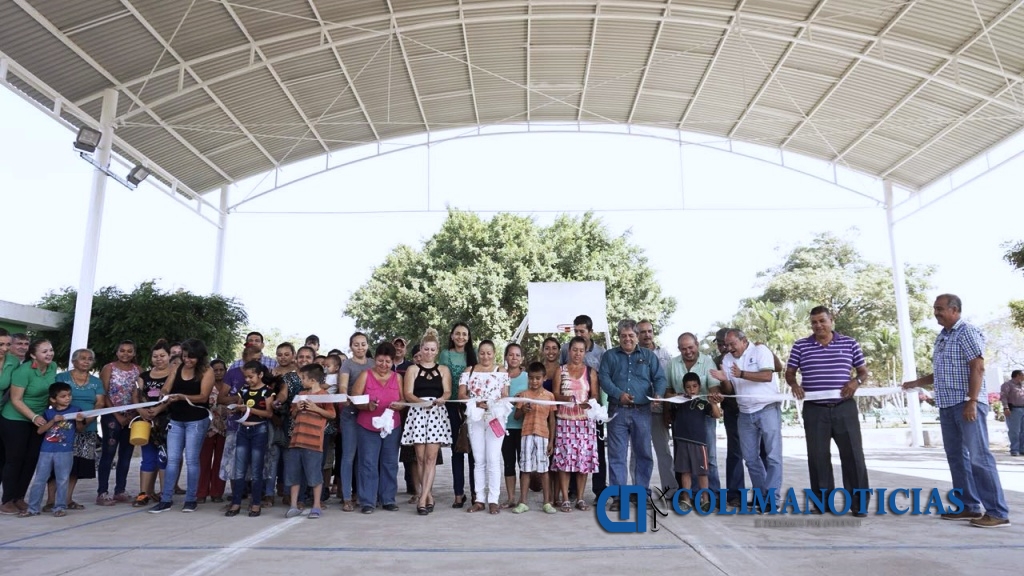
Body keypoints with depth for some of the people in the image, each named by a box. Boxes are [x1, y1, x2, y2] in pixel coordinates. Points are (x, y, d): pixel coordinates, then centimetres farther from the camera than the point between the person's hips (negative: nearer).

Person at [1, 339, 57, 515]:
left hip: (39, 419, 6)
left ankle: (19, 498, 18)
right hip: (15, 420, -6)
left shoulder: (53, 367, -3)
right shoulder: (23, 371, -21)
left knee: (32, 459, 7)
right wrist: (34, 417, -24)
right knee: (15, 458, -2)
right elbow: (16, 400, -19)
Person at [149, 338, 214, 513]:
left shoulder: (206, 371, -8)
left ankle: (191, 500, 10)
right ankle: (166, 500, 10)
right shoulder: (177, 368, 6)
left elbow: (203, 397, -15)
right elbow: (166, 389, 4)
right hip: (176, 419, 4)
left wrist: (182, 397, -29)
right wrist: (166, 395, -19)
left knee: (191, 460, 1)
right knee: (172, 459, 4)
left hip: (197, 421, -4)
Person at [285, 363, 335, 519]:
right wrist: (297, 409, 2)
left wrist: (315, 408, -15)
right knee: (293, 474, 9)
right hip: (296, 440, 7)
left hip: (313, 441, -7)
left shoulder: (324, 395, -3)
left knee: (314, 474, 0)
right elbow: (293, 416, 23)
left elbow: (332, 414, -7)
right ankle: (293, 506, 19)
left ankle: (316, 506, 10)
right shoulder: (301, 394, 17)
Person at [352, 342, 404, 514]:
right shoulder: (365, 375, 0)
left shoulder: (397, 377, 8)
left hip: (392, 427, 3)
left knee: (390, 463, 8)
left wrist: (398, 406, -13)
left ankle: (388, 500, 18)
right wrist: (368, 406, -22)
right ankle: (367, 502, 7)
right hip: (368, 427, -3)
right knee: (368, 463, -1)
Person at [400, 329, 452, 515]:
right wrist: (420, 401, -18)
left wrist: (441, 399, -18)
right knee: (420, 458, 0)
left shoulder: (443, 370, 15)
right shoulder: (412, 369, 11)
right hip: (418, 413, 0)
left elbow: (448, 392, 5)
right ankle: (429, 496, 11)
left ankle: (422, 498, -8)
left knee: (431, 457, -8)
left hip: (437, 413, 0)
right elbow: (408, 394, 1)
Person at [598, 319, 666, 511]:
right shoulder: (609, 355, 10)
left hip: (642, 411, 1)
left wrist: (658, 393, -16)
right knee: (617, 455, 0)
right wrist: (618, 394, -18)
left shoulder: (648, 355, 13)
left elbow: (660, 377, 5)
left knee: (644, 453, 6)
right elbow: (603, 378, -2)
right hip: (617, 411, -1)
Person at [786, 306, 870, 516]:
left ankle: (859, 503, 9)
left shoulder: (849, 343, 5)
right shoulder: (800, 346, 5)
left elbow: (864, 371, 10)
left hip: (844, 408, -1)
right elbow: (789, 372, 10)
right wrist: (794, 384, -11)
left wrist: (856, 381, -11)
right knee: (818, 456, 6)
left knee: (853, 455, 0)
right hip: (814, 410, 1)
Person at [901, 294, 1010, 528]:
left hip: (967, 404, -9)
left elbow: (977, 368, -15)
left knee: (978, 456, -9)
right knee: (956, 456, 10)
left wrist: (972, 402, -21)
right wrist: (916, 383, 21)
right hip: (947, 406, 9)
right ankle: (969, 506, 16)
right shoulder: (941, 338, 17)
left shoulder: (967, 332, -7)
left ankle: (997, 512, -5)